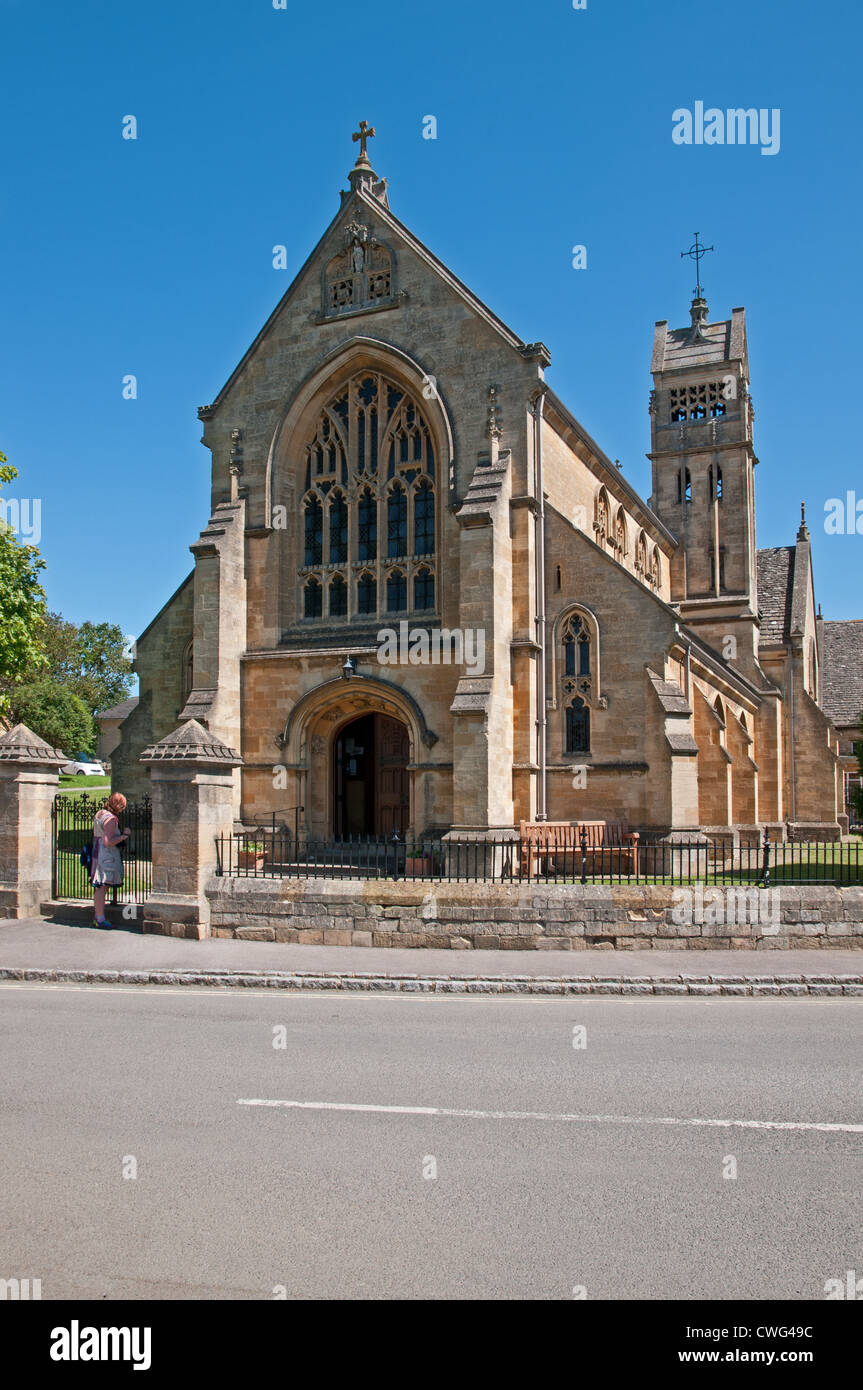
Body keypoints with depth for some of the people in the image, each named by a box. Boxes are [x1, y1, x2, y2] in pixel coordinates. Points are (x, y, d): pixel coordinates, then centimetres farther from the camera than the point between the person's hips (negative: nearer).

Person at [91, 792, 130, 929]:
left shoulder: (98, 814, 12)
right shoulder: (111, 819, -17)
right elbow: (108, 842, -23)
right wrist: (123, 836, -13)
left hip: (97, 854, 10)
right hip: (106, 857, -10)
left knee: (99, 888, 14)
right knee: (102, 888, -7)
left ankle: (97, 916, 20)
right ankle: (100, 919, -4)